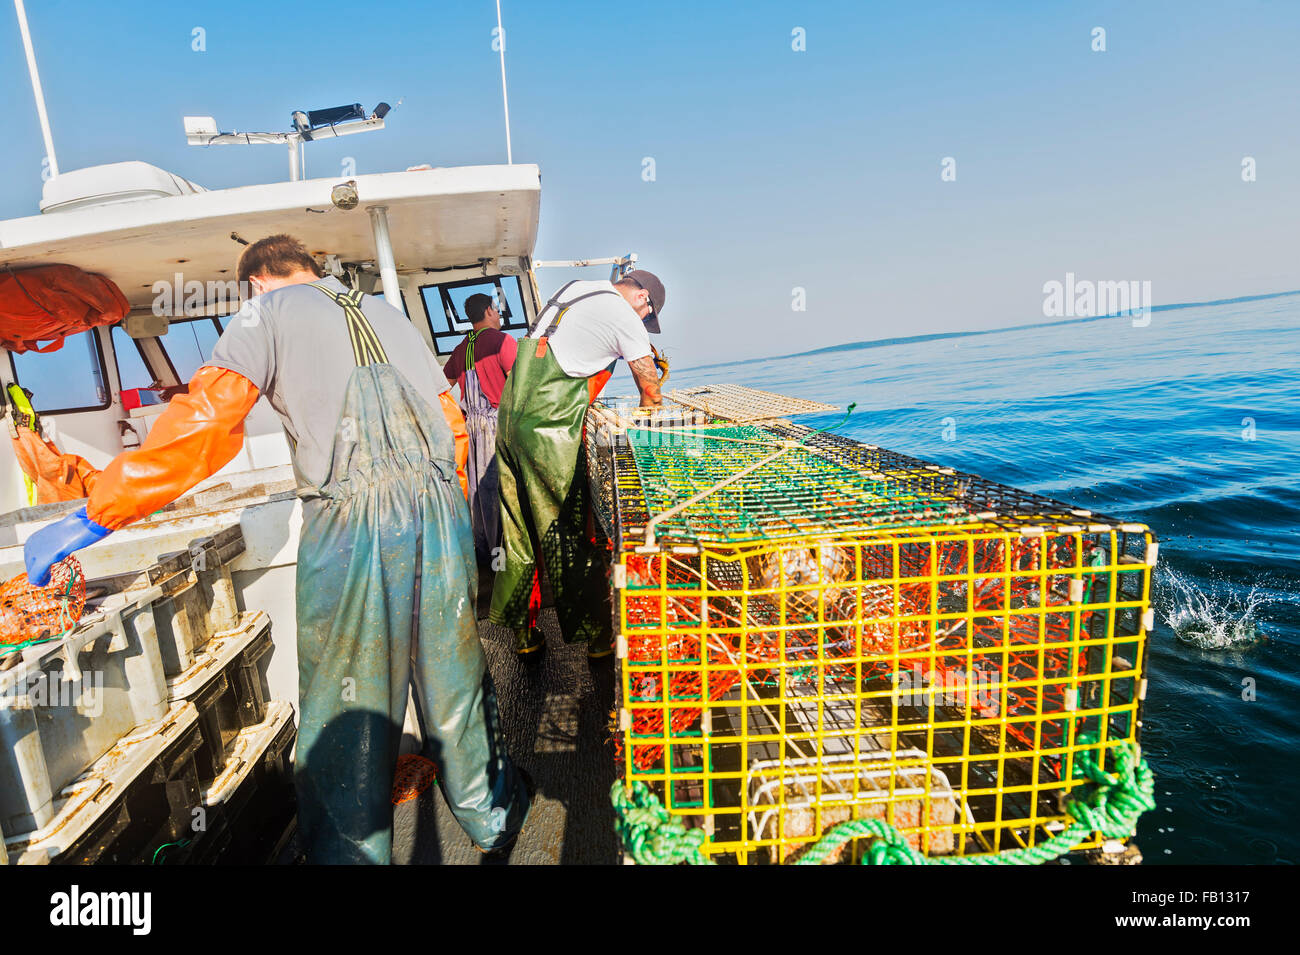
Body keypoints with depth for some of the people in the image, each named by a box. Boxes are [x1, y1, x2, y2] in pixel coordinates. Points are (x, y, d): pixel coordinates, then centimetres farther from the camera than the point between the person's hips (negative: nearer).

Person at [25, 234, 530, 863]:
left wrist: (96, 517, 1)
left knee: (347, 699, 7)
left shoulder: (268, 312, 9)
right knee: (452, 671, 18)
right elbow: (452, 425, 21)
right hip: (440, 509, 5)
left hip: (349, 521, -5)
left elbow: (205, 422, -4)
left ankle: (352, 850, 20)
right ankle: (490, 815, 36)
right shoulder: (391, 315, 23)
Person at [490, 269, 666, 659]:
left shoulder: (573, 289, 20)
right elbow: (650, 390, 3)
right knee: (570, 531, 1)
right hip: (549, 425, -8)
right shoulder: (624, 316, -3)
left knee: (519, 528, 12)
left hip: (511, 411, 8)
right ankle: (596, 636, 13)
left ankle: (522, 634, 23)